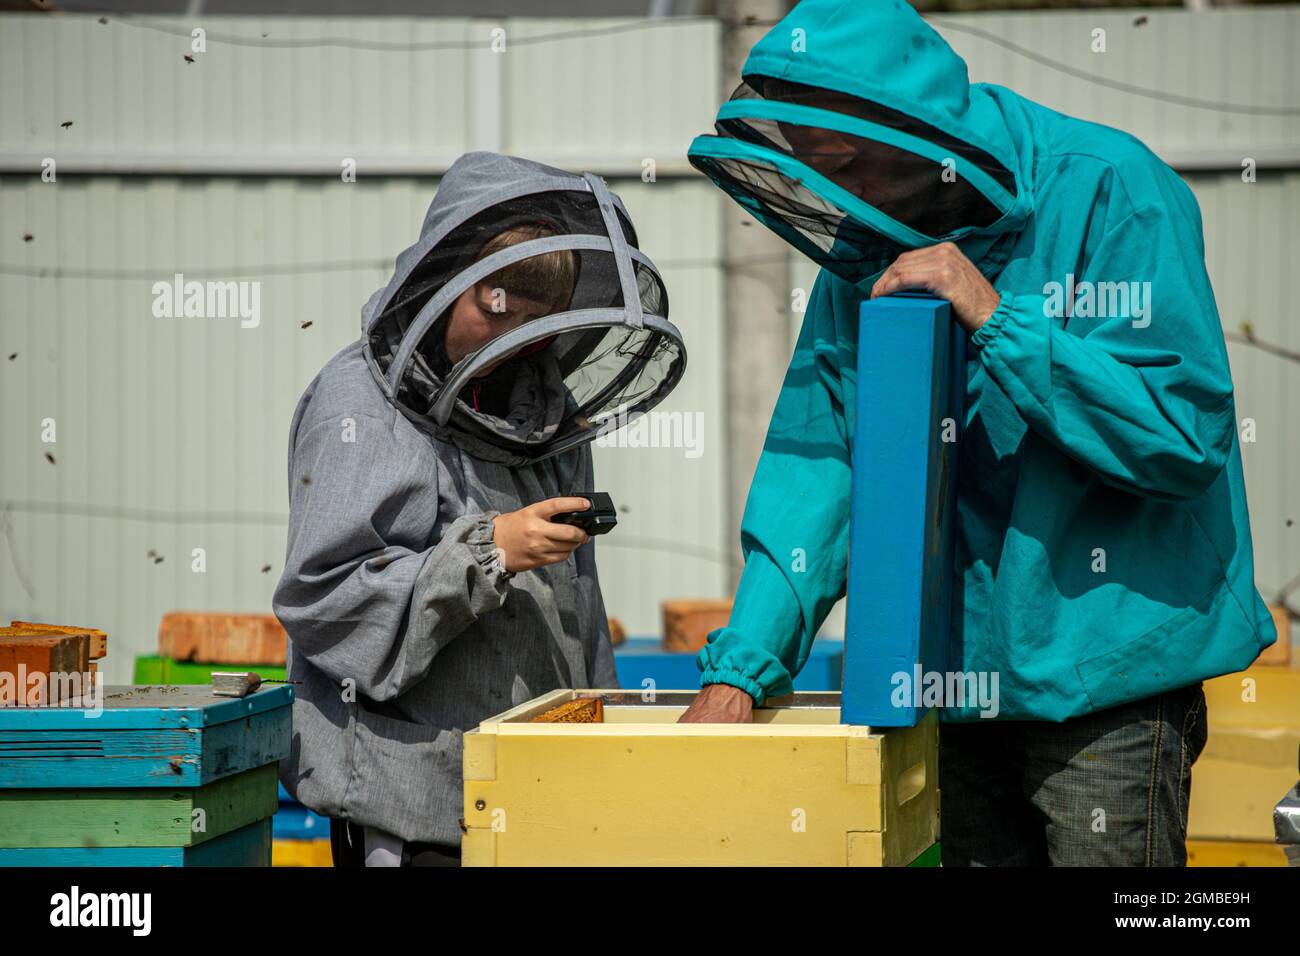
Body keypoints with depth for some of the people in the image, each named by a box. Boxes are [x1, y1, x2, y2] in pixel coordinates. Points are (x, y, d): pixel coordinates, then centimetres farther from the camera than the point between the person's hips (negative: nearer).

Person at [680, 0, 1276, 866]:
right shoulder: (866, 250, 5)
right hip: (954, 678, 6)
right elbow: (815, 460, -1)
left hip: (1104, 673, -6)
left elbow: (1185, 431, -20)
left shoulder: (1109, 192, -14)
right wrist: (743, 664, -12)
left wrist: (997, 320, -23)